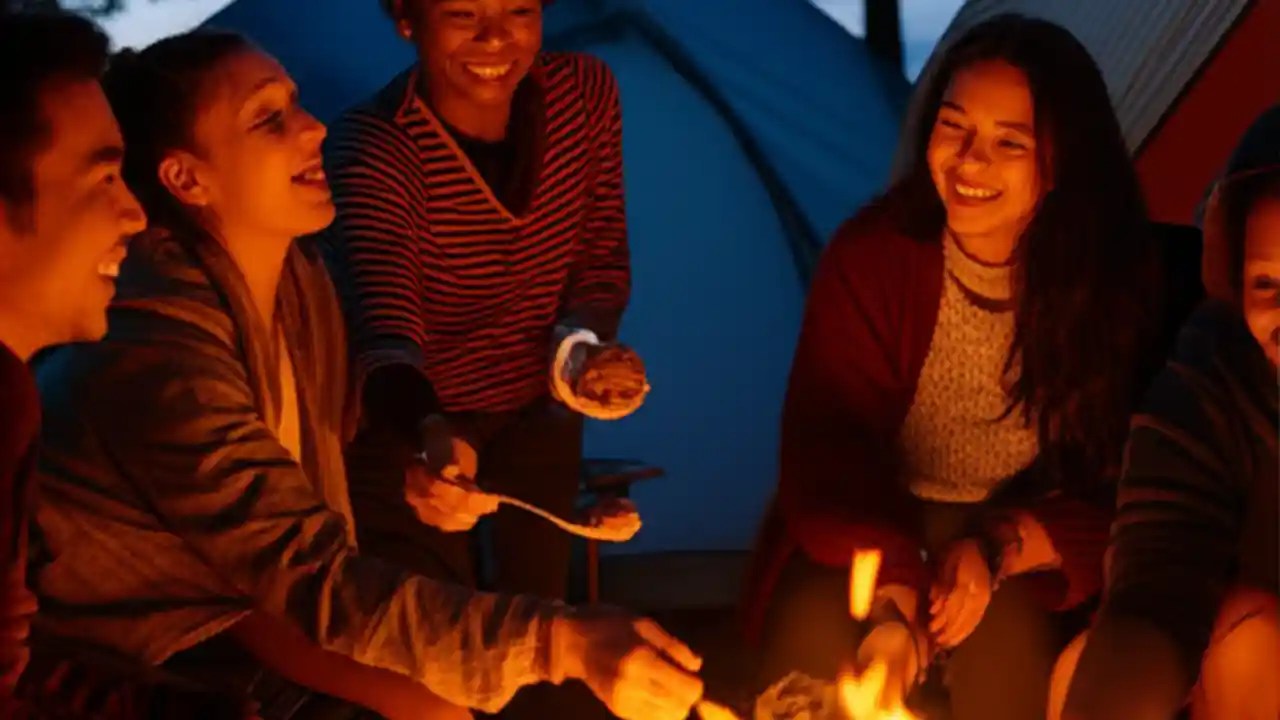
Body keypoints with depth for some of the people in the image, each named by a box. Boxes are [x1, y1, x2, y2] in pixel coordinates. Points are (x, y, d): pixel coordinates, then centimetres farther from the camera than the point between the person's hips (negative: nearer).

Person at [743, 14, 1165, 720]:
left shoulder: (1112, 281, -12)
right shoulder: (870, 255, -14)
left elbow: (1117, 490, -8)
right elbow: (827, 452, -19)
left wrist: (1003, 546, -27)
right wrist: (890, 600, -35)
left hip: (1031, 540, 0)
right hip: (879, 534, 0)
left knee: (1006, 639, -31)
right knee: (815, 630, -29)